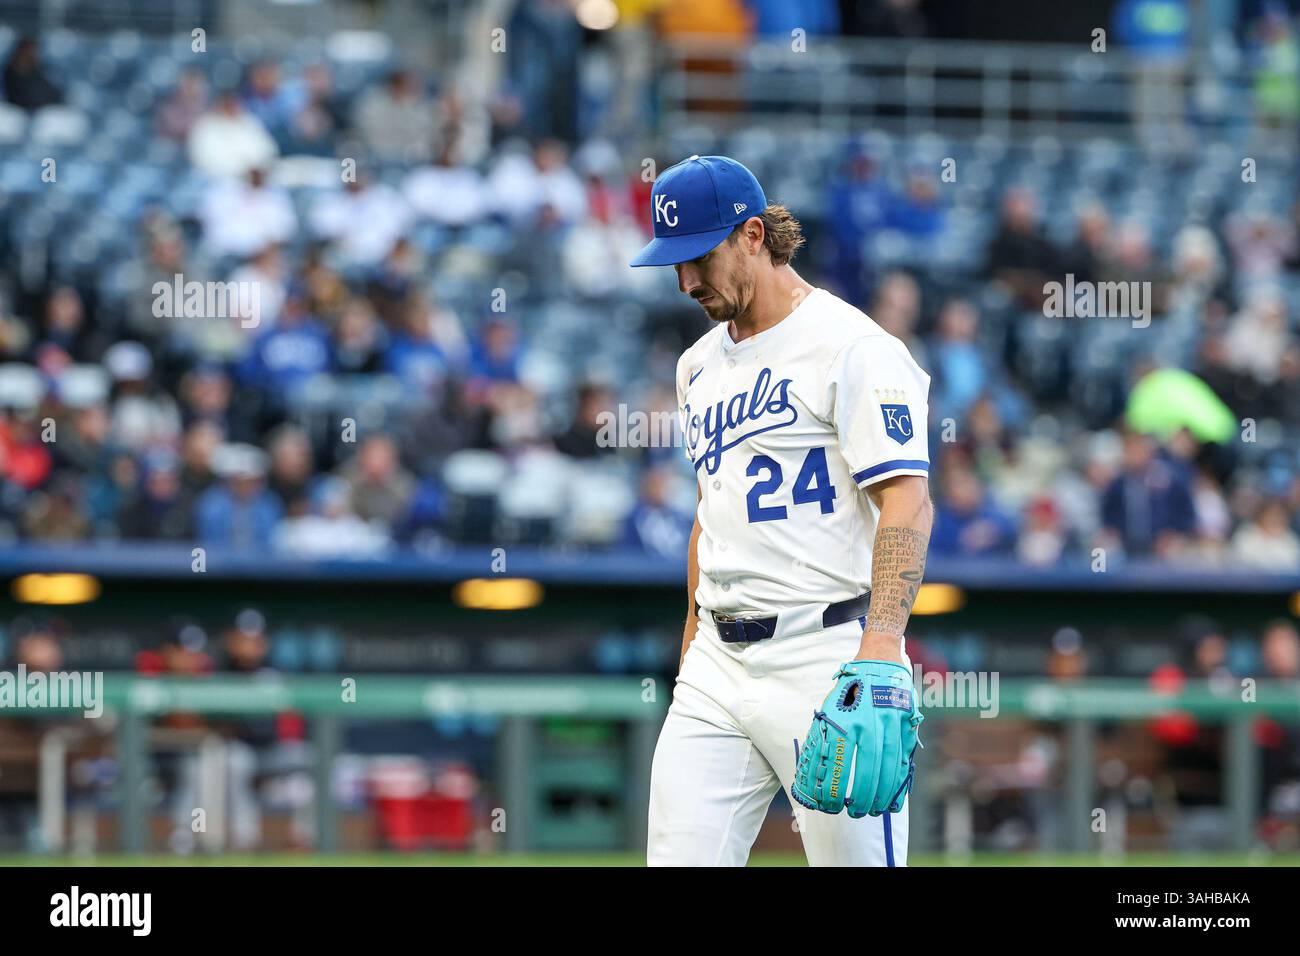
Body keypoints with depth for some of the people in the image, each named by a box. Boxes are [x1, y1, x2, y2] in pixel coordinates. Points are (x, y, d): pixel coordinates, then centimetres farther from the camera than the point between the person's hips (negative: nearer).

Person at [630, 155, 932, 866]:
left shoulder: (851, 347, -8)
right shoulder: (701, 365, 18)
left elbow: (907, 505, -17)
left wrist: (877, 661, -27)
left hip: (826, 657, -7)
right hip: (718, 667, 7)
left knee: (855, 857, -8)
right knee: (678, 859, -2)